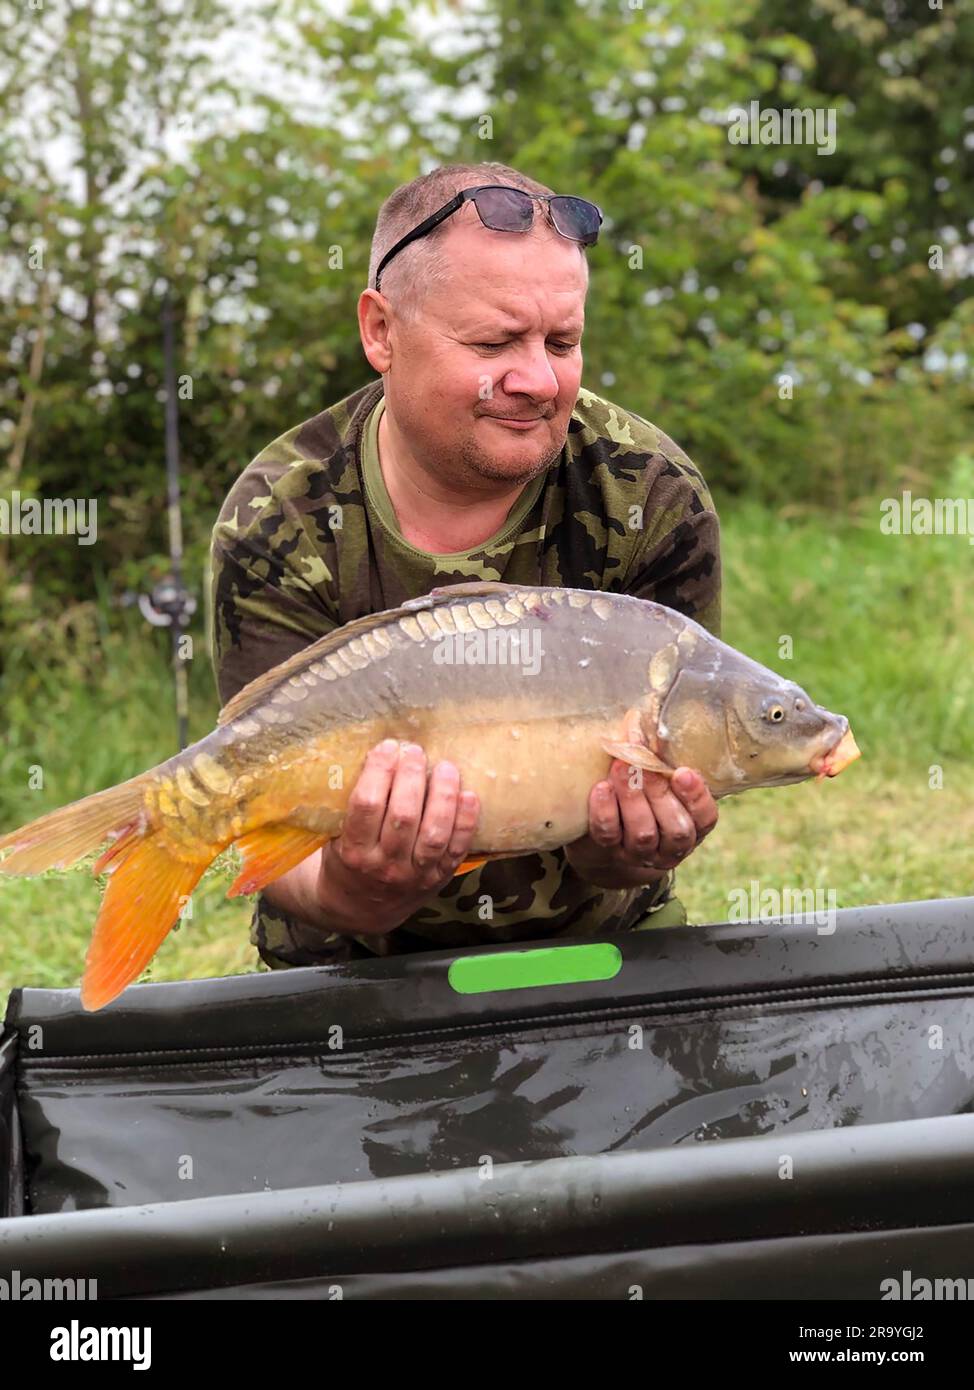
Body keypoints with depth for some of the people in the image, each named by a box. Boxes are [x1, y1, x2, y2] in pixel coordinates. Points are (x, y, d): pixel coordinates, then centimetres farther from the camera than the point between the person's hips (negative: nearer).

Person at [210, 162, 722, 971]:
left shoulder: (651, 499, -12)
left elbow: (668, 781, -12)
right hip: (362, 967, 0)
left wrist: (624, 852, -37)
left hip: (598, 945, 1)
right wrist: (348, 893, -45)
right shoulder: (277, 529, -15)